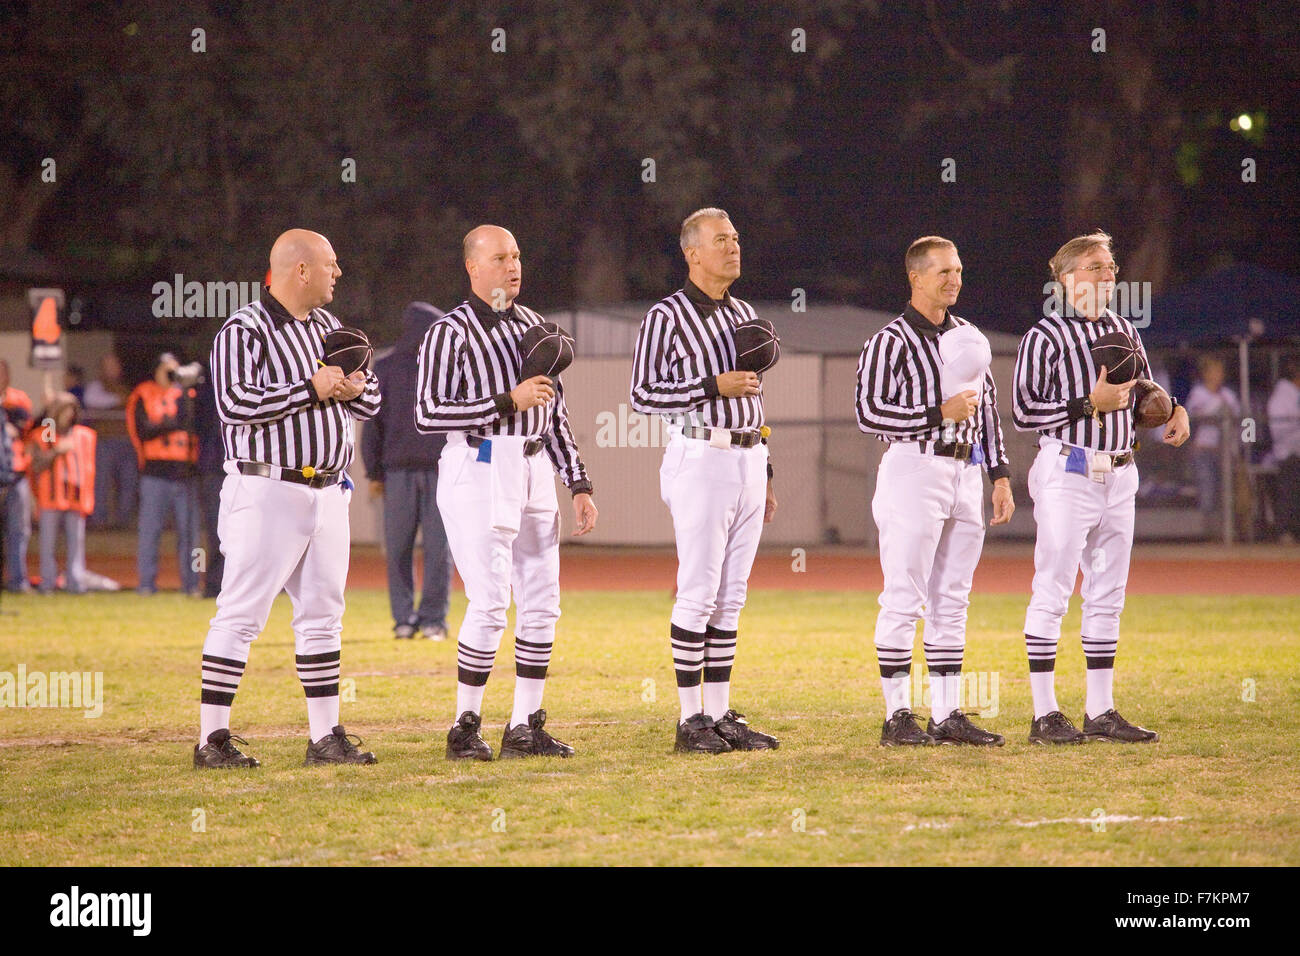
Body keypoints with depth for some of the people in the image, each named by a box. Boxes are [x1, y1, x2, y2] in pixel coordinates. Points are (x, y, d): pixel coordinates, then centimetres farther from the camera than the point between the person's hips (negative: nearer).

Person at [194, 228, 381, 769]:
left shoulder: (328, 329, 16)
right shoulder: (244, 332, -9)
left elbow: (369, 405, 20)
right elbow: (235, 404, -22)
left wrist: (356, 388, -4)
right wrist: (310, 389, -20)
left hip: (327, 494, 8)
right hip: (268, 493, -8)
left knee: (322, 615, 9)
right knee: (242, 614, -7)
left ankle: (326, 737, 14)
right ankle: (212, 739, -5)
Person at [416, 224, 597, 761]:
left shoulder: (533, 328, 15)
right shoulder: (450, 333, -5)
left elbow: (555, 415, 19)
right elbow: (428, 415, -14)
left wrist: (579, 484, 14)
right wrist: (507, 402, -17)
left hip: (534, 471, 7)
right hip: (478, 470, -7)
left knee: (542, 604, 4)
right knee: (490, 603, -11)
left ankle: (524, 727, 10)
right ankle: (465, 727, -1)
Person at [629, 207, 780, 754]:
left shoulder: (743, 314, 17)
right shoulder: (667, 316, -6)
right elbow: (644, 395, -12)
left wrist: (765, 473, 18)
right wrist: (715, 386, -18)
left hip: (749, 458, 7)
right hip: (701, 458, -7)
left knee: (730, 596, 7)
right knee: (698, 592, -7)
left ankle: (721, 715, 10)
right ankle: (691, 721, -4)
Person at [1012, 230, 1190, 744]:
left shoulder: (1122, 330, 13)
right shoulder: (1046, 336, -9)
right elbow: (1024, 411, -13)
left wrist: (1173, 410, 5)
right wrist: (1090, 404, -18)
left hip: (1118, 474, 7)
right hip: (1067, 472, -7)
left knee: (1107, 595, 9)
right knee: (1052, 591, -5)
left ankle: (1100, 711, 15)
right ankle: (1045, 714, -3)